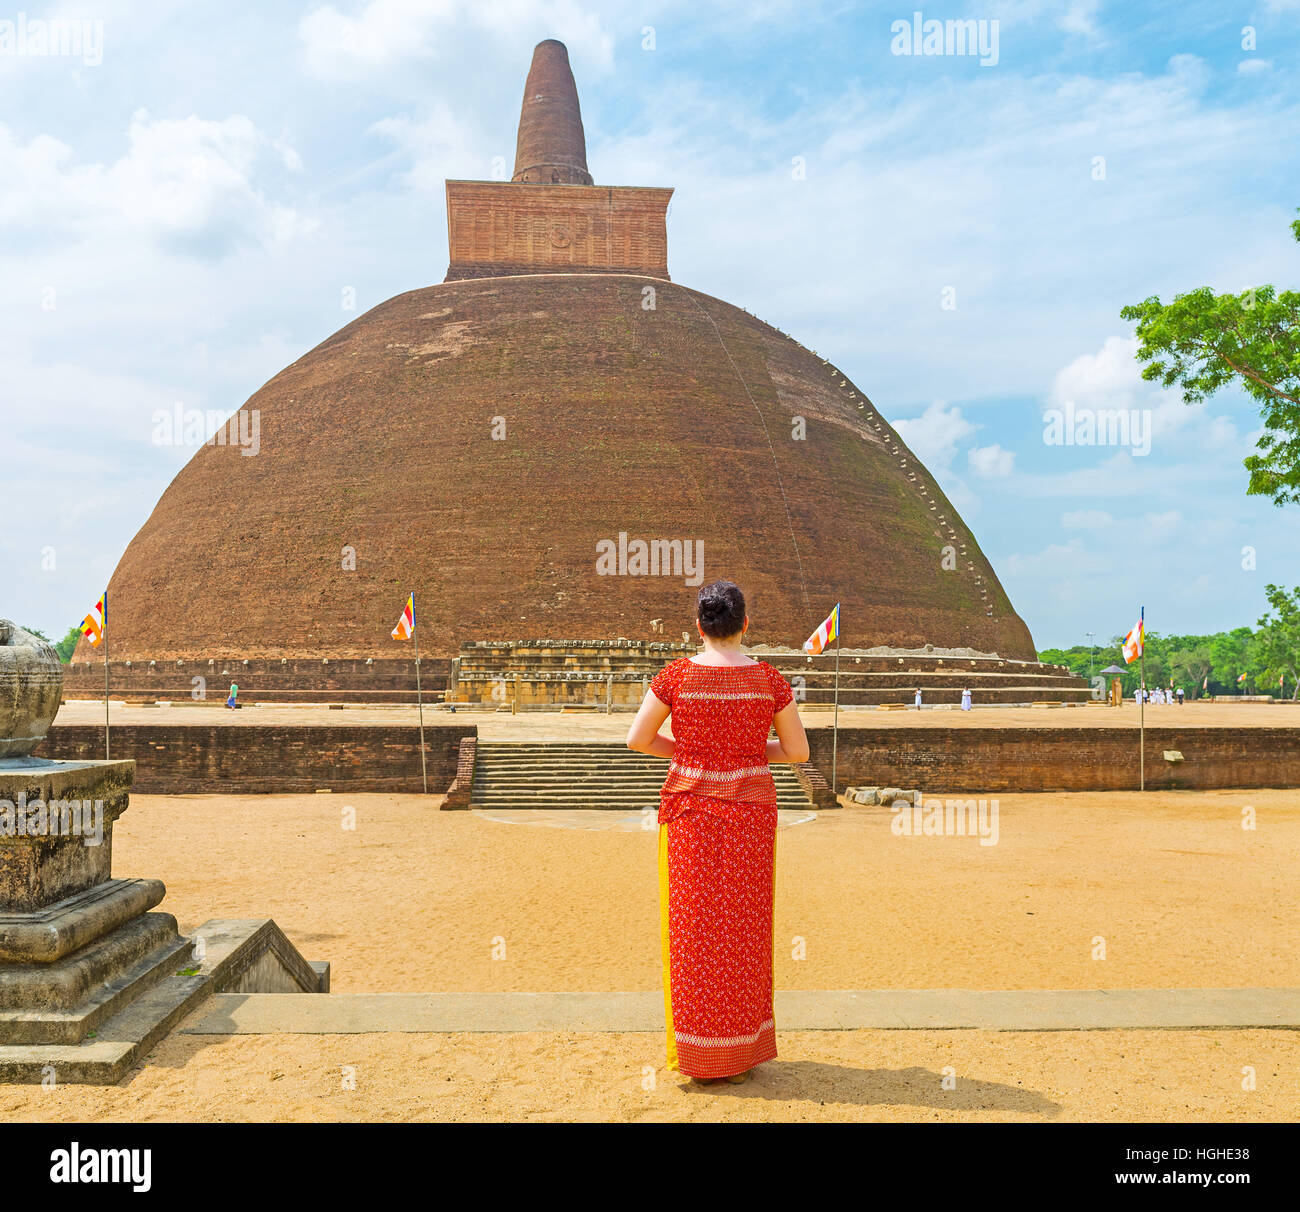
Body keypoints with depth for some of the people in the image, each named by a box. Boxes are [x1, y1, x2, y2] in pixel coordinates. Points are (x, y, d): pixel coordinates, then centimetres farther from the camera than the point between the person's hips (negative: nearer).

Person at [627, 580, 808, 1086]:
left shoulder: (676, 675, -8)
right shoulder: (768, 679, -5)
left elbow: (637, 739, -4)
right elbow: (798, 750, 0)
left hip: (690, 807, -1)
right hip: (750, 811, 1)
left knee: (692, 925, 9)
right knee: (743, 927, 12)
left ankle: (696, 1050, 16)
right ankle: (743, 1047, 22)